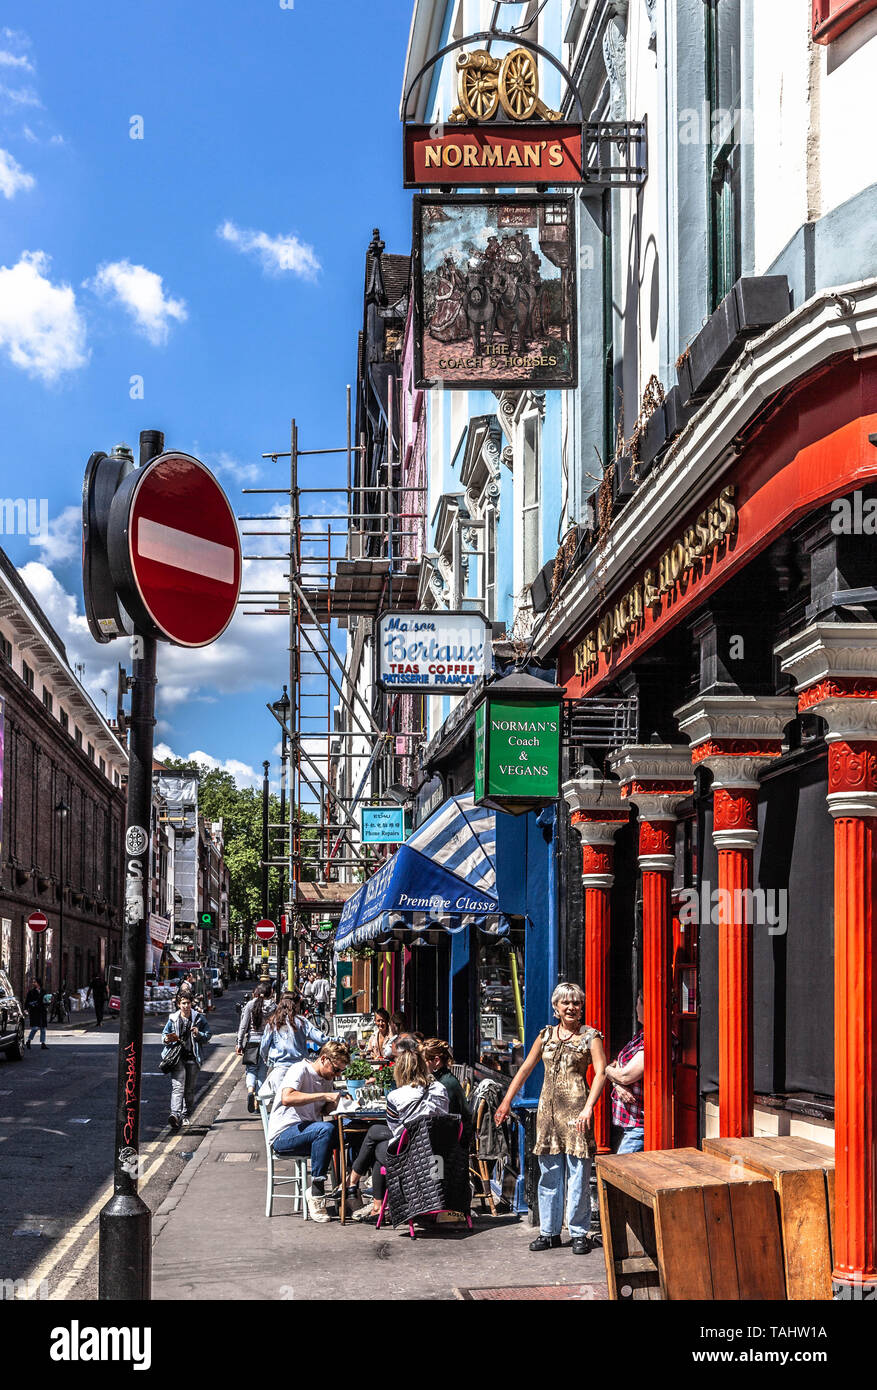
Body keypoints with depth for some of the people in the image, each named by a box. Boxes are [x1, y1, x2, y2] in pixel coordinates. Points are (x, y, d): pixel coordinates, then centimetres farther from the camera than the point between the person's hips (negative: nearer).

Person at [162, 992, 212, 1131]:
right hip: (177, 1057, -1)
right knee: (177, 1086, -16)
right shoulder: (173, 1019, 7)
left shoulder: (199, 1018, 6)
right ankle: (175, 1115, -29)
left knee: (190, 1089, 8)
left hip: (192, 1057, 1)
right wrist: (167, 1039, -6)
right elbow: (164, 1034, 17)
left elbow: (207, 1035, 8)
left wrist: (198, 1034, -12)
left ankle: (186, 1116, 21)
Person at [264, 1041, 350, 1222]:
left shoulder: (327, 1078, 17)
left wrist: (336, 1102, 2)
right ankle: (316, 1191, -28)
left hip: (308, 1130, 8)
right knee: (325, 1129, -35)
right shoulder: (300, 1070, -9)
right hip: (283, 1135, -8)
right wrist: (324, 1095, -30)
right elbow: (286, 1098, -27)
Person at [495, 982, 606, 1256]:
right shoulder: (546, 1035, 13)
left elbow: (601, 1072, -9)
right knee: (549, 1173, 8)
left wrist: (588, 1108, -20)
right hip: (548, 1108, 4)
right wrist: (506, 1101, 14)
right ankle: (549, 1231, 16)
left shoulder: (590, 1036, 1)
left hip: (576, 1108, -4)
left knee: (578, 1174, -3)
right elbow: (525, 1069, 18)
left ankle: (579, 1233, 6)